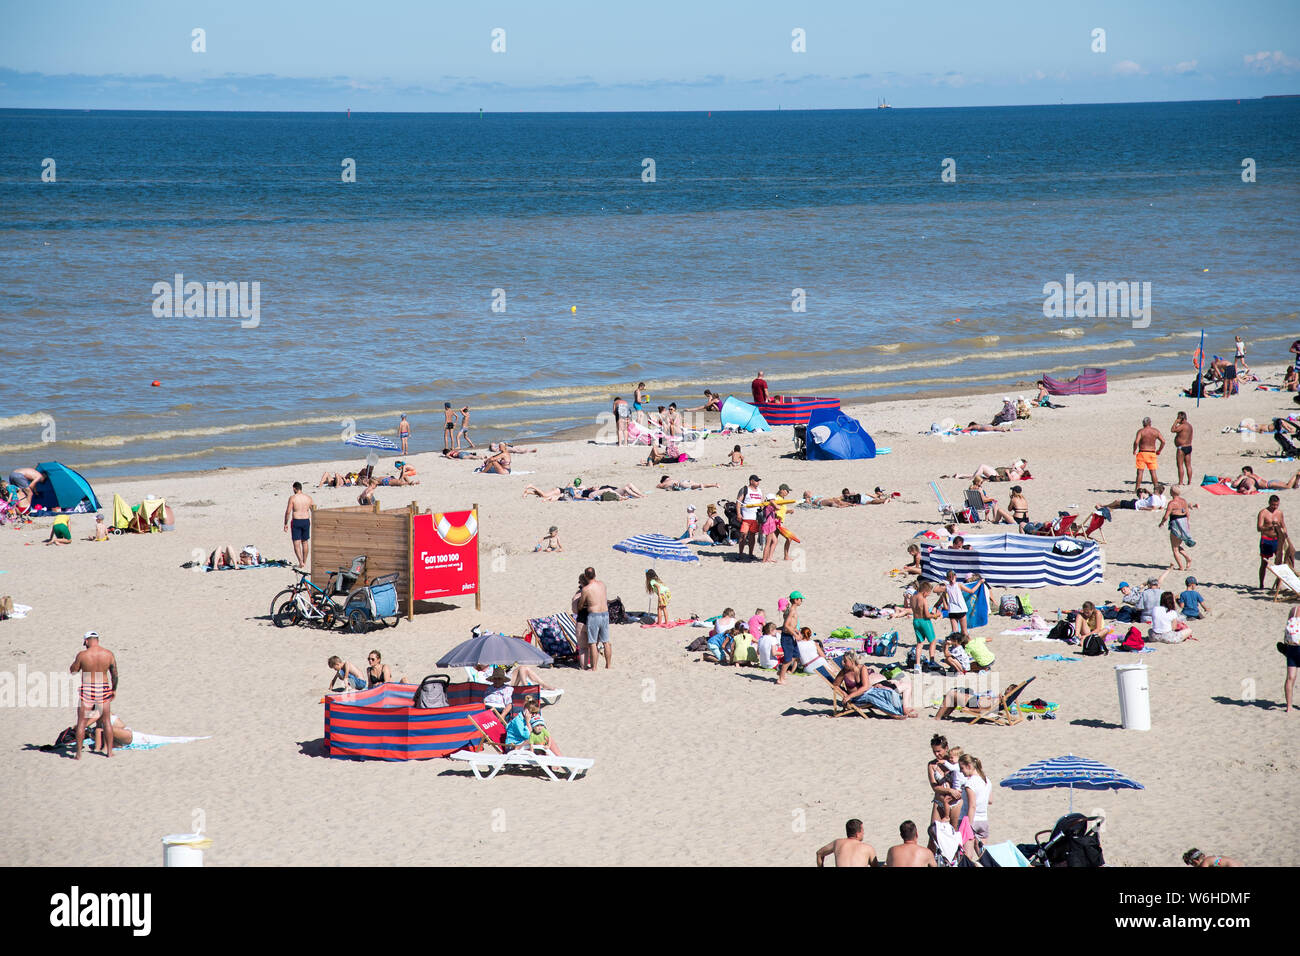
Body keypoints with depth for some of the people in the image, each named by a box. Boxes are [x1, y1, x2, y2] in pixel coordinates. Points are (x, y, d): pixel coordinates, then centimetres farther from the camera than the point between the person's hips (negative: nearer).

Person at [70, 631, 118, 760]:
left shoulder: (82, 655, -10)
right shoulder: (109, 654, -3)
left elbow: (73, 670, 4)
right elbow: (115, 674, 5)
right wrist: (114, 689, 19)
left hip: (87, 690, -2)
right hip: (104, 689, 2)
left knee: (81, 722, 7)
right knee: (107, 721, 15)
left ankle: (78, 753, 5)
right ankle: (109, 751, 17)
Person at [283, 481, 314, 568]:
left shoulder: (292, 498, -8)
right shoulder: (308, 498, 4)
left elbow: (288, 512, -10)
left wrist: (286, 524, -1)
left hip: (296, 522, -4)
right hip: (306, 520, 4)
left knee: (296, 543, -1)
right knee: (305, 542, 16)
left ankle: (301, 562, -17)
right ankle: (304, 562, 23)